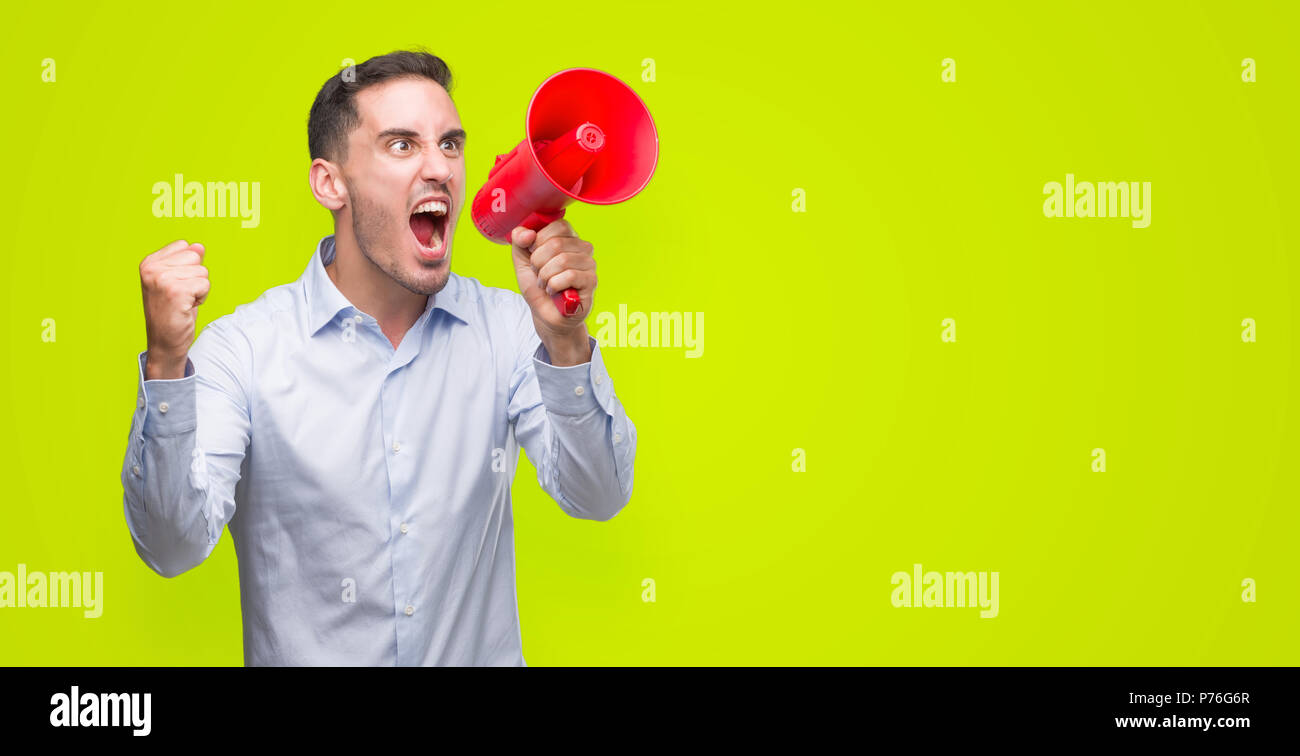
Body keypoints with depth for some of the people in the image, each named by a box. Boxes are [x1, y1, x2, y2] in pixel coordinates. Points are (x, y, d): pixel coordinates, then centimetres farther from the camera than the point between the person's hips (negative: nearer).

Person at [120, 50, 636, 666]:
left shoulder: (505, 326, 0)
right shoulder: (243, 348, -7)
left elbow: (596, 498, -8)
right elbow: (173, 546, -14)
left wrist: (565, 341, -21)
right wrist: (166, 363, -24)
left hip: (480, 657, 2)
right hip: (306, 656, -1)